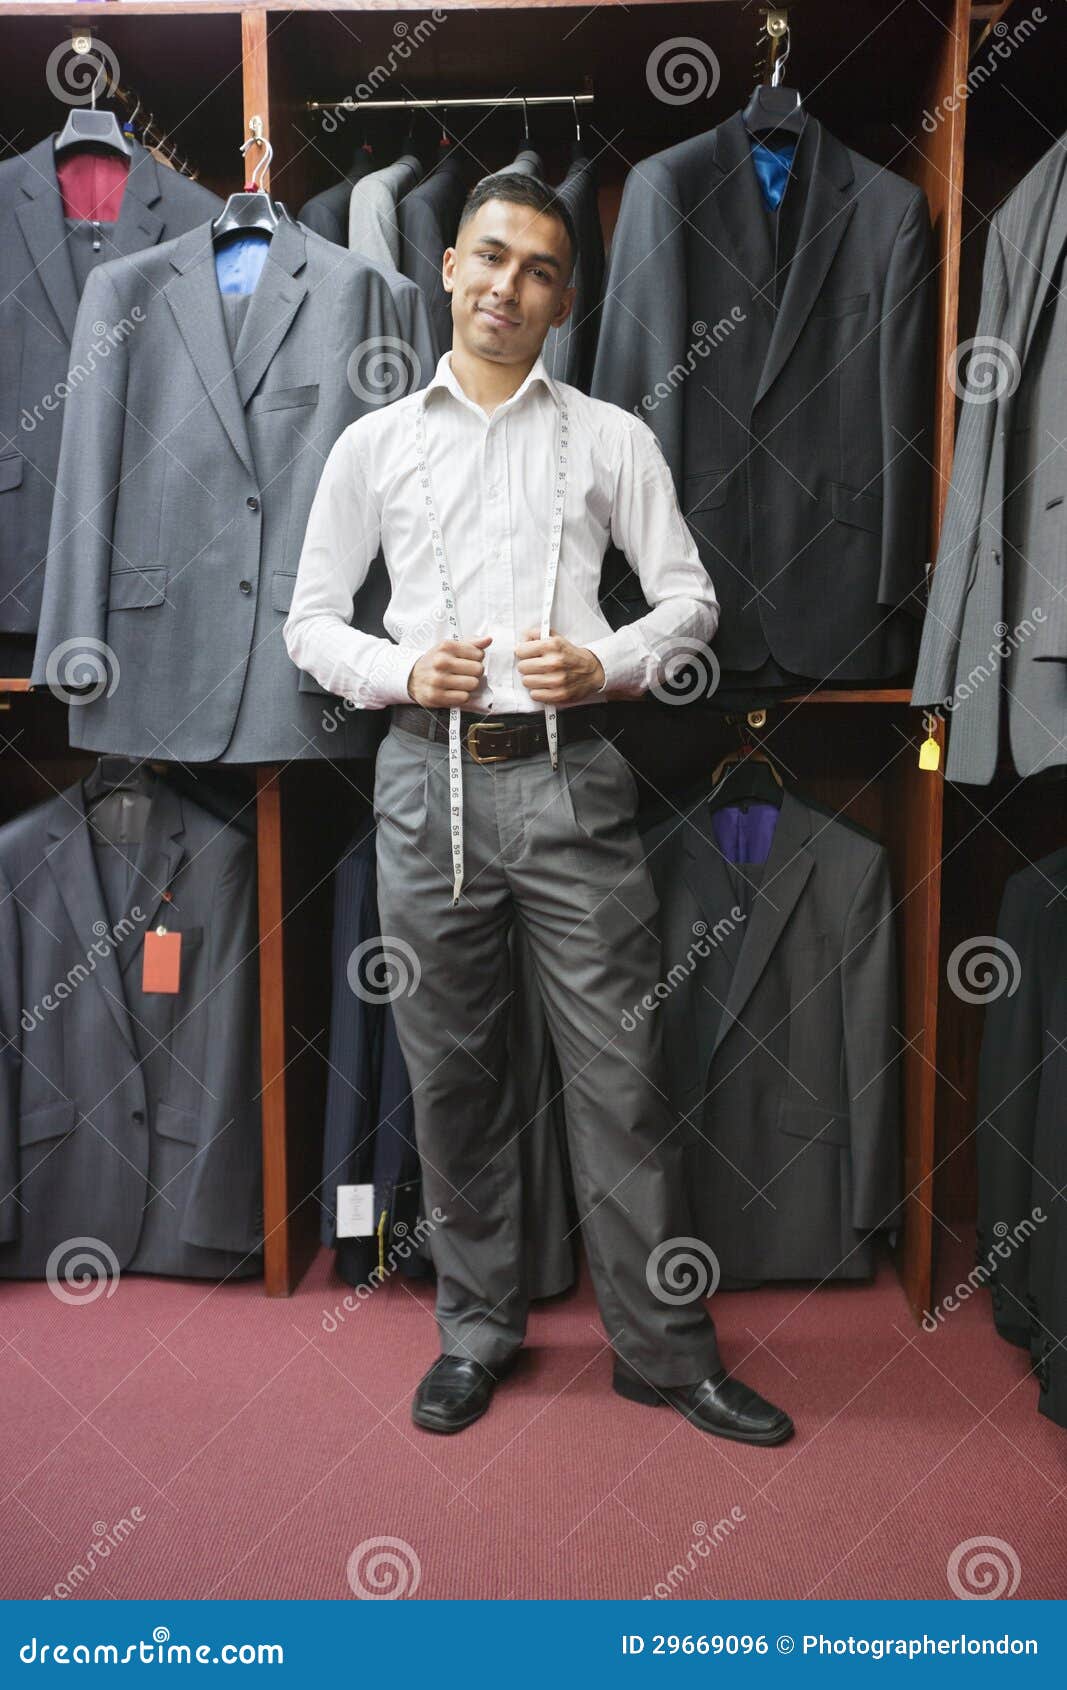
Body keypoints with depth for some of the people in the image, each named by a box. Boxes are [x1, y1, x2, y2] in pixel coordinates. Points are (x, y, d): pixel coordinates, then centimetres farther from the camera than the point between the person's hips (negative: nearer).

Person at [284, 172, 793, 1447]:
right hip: (429, 780, 1)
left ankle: (664, 1349, 17)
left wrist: (611, 665, -10)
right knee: (451, 1073, 9)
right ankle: (476, 1328, 26)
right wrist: (397, 672, -8)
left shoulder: (611, 439, 9)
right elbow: (310, 618, 11)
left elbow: (691, 596, 9)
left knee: (619, 1069, 1)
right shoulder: (374, 444, 11)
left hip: (568, 779, -1)